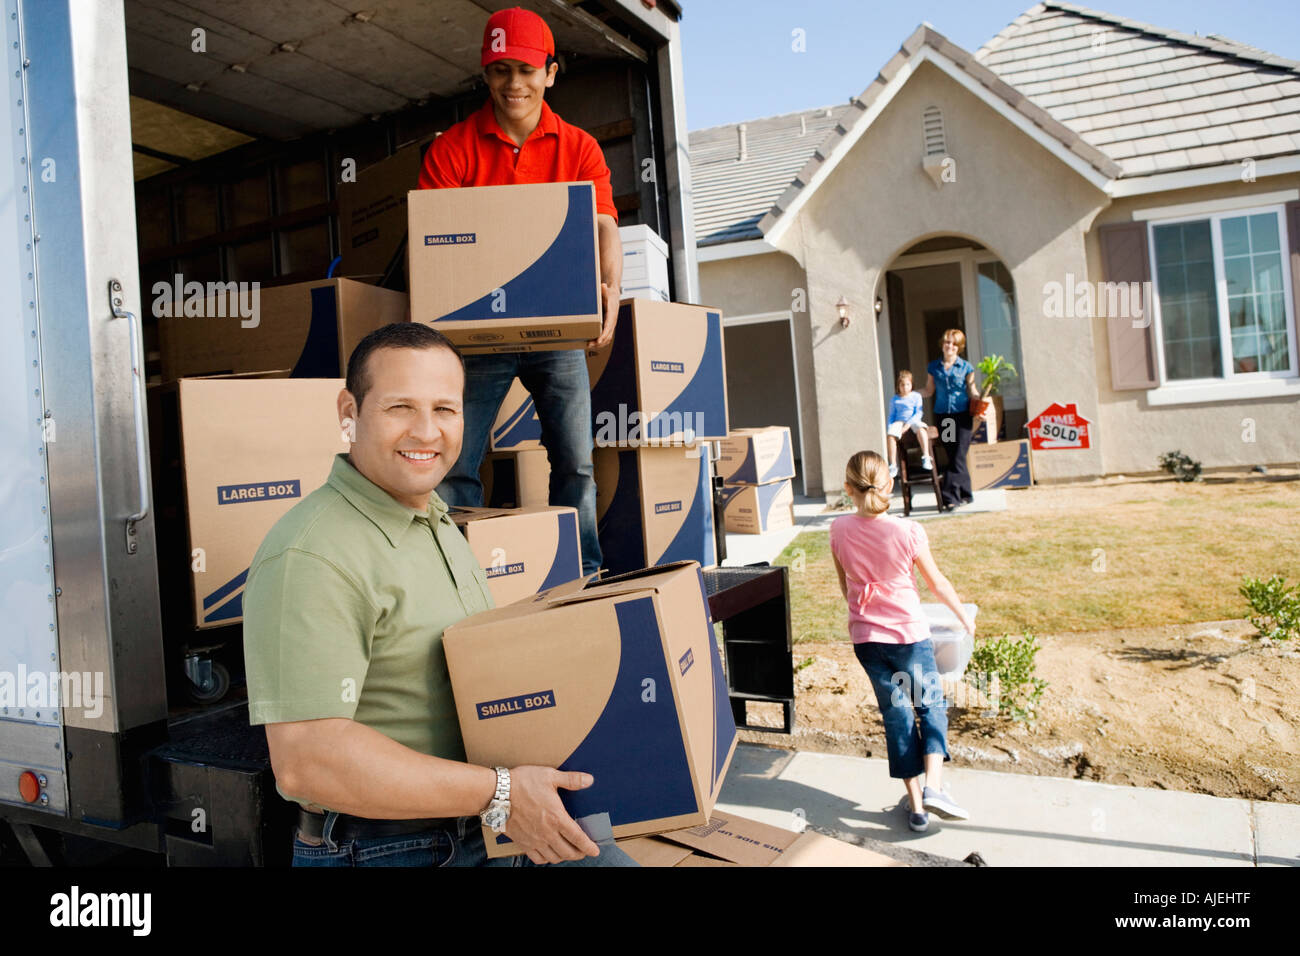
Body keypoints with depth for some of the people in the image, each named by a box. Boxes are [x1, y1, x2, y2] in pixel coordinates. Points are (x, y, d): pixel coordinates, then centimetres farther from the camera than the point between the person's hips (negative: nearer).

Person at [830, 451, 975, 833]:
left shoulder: (839, 530, -9)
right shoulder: (908, 531, -16)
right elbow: (937, 583, -3)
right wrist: (964, 617, 14)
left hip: (866, 637, 3)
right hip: (909, 635, -2)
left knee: (896, 714, 12)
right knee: (931, 704, 15)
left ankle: (915, 803, 15)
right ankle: (934, 786, 0)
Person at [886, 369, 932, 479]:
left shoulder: (916, 396, 7)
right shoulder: (894, 400, 12)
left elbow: (918, 413, -1)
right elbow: (891, 416, 14)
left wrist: (908, 424, -14)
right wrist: (890, 427, -4)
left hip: (913, 420, -1)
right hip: (899, 421, 1)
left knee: (921, 428, -37)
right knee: (891, 435, -30)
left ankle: (926, 457, -33)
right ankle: (893, 466, -25)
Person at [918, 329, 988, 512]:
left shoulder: (966, 367, 3)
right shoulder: (933, 367, 9)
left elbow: (972, 391, 5)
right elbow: (929, 390, 16)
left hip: (962, 415, -3)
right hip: (942, 416, 3)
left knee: (958, 456, -9)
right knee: (952, 456, 6)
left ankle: (949, 496, -9)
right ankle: (965, 495, 17)